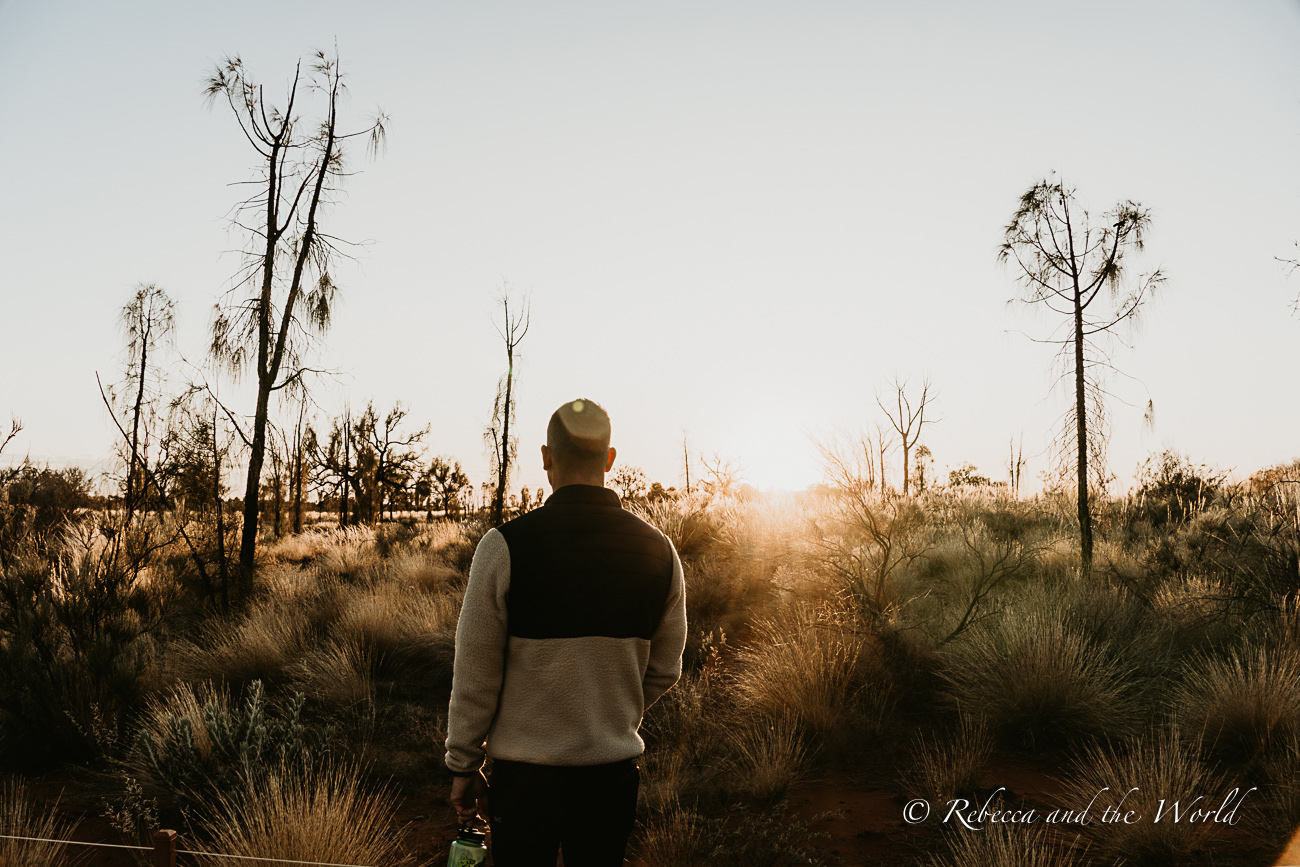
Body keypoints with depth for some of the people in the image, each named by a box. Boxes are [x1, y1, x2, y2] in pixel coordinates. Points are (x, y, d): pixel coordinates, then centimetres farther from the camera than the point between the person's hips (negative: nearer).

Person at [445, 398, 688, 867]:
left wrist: (463, 765, 4)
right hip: (615, 768, 3)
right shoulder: (659, 550, -2)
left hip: (525, 767, -2)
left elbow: (475, 674, -8)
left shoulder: (505, 545, -13)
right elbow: (663, 670, 7)